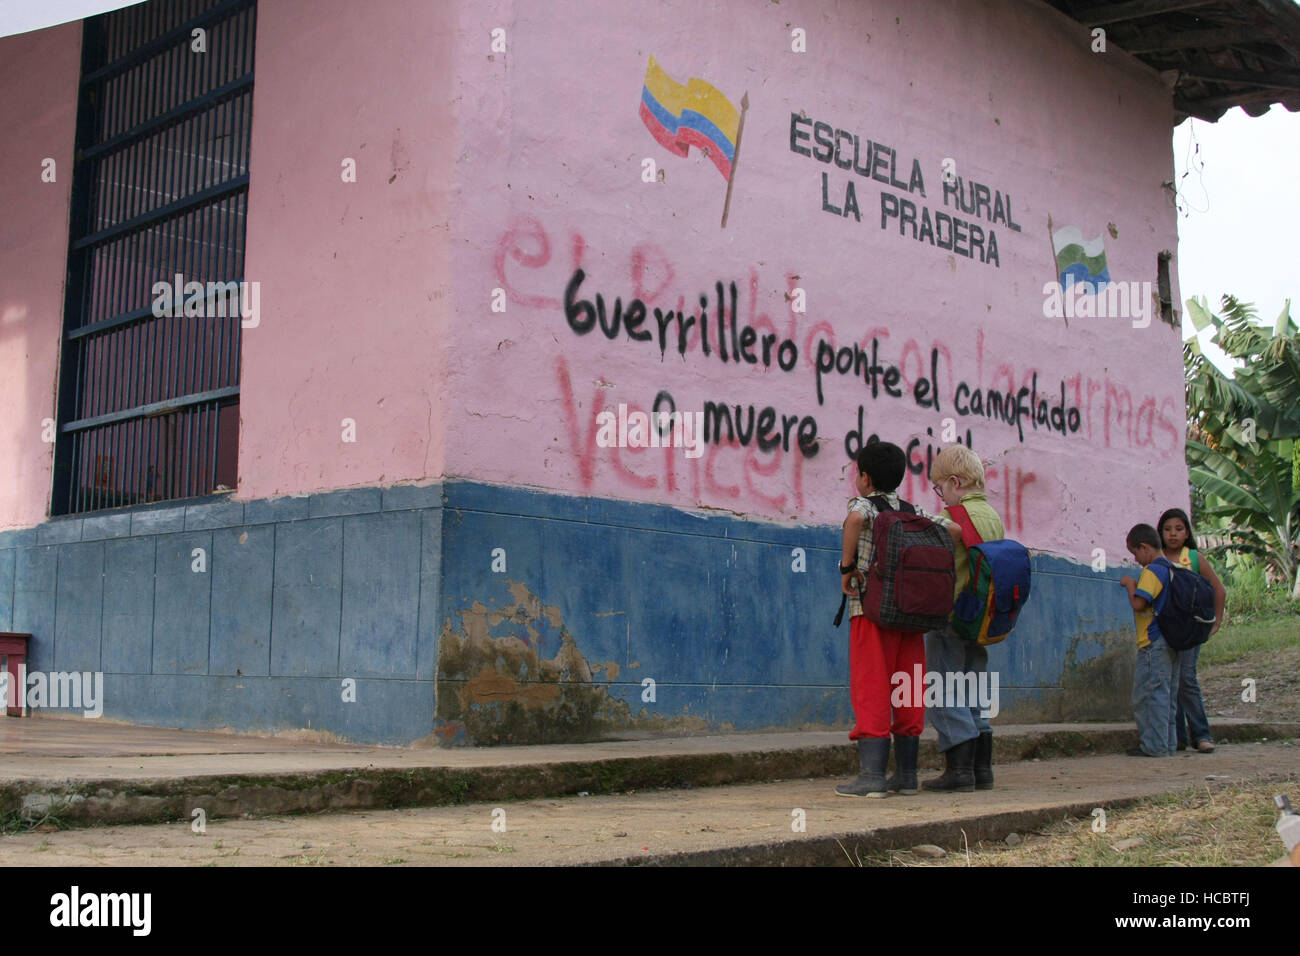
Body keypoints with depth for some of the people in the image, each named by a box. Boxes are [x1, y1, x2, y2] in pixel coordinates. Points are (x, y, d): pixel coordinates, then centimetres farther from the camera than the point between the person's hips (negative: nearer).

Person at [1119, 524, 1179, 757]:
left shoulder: (1152, 571, -14)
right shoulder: (1169, 568, 15)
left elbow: (1139, 603, -21)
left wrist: (1129, 584, -5)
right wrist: (1135, 585, 14)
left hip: (1154, 643, -10)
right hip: (1170, 641, 10)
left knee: (1148, 694, -5)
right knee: (1165, 694, 13)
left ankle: (1154, 745, -4)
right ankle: (1167, 744, 17)